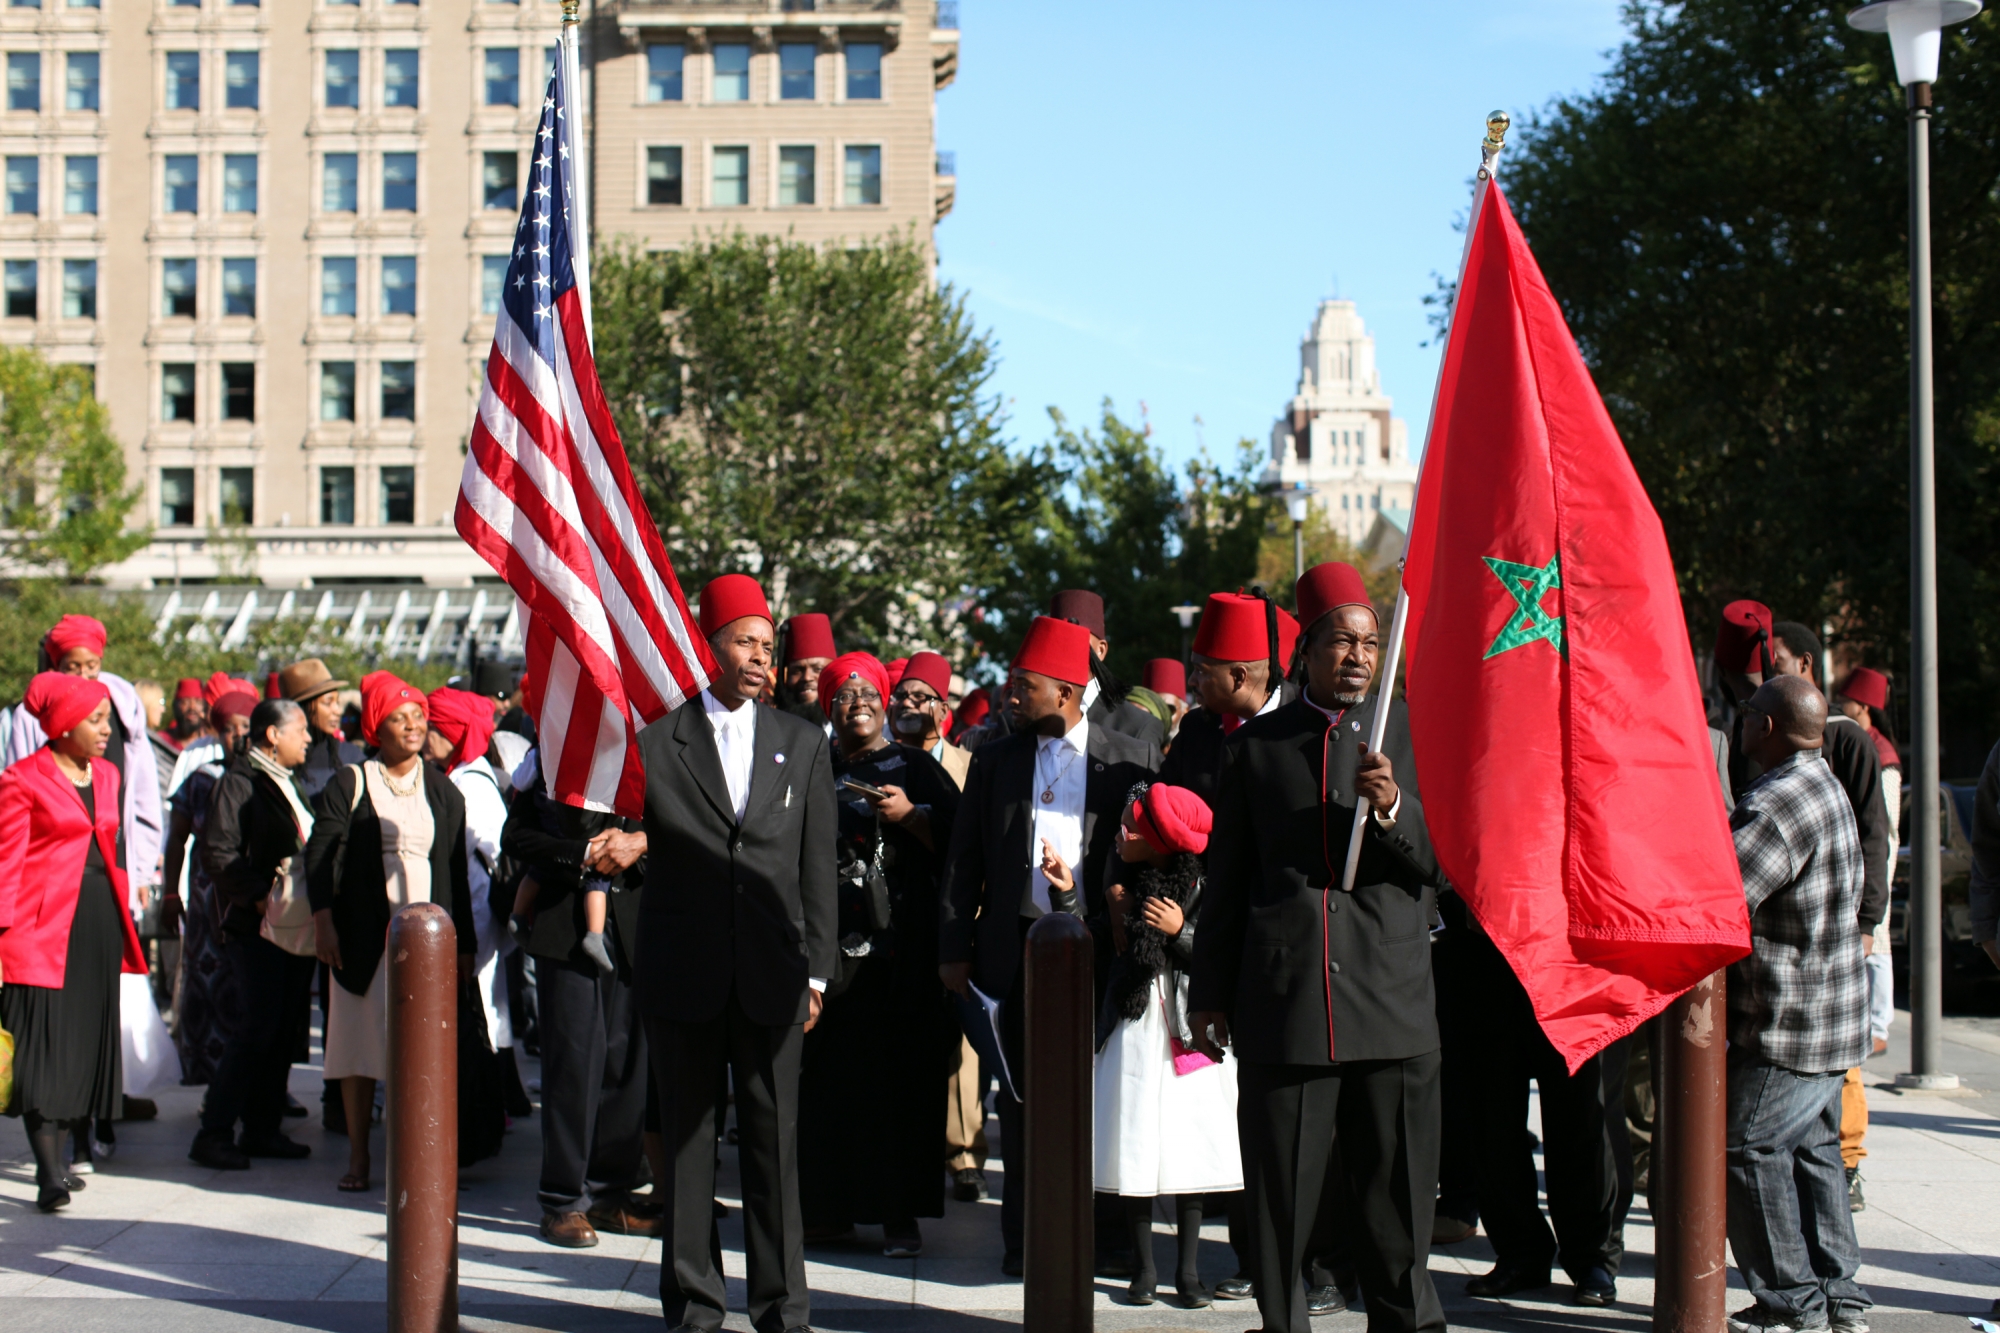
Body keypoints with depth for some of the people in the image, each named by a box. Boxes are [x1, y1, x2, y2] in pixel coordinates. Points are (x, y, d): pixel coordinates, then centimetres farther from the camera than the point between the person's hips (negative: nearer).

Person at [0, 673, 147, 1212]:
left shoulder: (106, 775, 15)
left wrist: (123, 921, 15)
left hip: (100, 923, 7)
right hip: (44, 925, -7)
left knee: (84, 1044, 9)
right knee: (44, 1047, -9)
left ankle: (58, 1156, 20)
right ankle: (50, 1176, -11)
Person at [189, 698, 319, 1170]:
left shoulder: (290, 784, 19)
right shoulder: (239, 783, -7)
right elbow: (217, 854, -15)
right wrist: (259, 895, -21)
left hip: (298, 927, 8)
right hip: (258, 928, -8)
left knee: (286, 1031, 8)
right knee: (257, 1029, -10)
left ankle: (263, 1128, 15)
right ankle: (214, 1133, -5)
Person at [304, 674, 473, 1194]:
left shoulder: (444, 792, 12)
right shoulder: (349, 785, 4)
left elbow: (456, 871, 12)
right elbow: (319, 856, -1)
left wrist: (463, 942, 8)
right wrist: (323, 922, -11)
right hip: (364, 936, -1)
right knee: (359, 1046, 2)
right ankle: (358, 1156, 11)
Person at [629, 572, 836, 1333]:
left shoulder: (802, 743, 10)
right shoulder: (654, 738, 3)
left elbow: (817, 865, 8)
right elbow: (629, 834, 9)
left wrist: (815, 970, 3)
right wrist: (621, 847, -16)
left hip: (770, 975, 1)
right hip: (682, 974, -1)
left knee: (774, 1140, 2)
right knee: (686, 1138, 5)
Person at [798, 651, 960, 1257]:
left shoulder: (917, 769, 8)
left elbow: (955, 843, 1)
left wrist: (910, 816, -14)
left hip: (901, 948, -2)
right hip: (830, 943, 2)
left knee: (900, 1076, -5)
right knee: (827, 1075, -2)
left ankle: (900, 1213, -1)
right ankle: (830, 1207, 7)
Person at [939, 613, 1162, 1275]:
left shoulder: (1133, 758, 3)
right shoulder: (995, 759, 10)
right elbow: (963, 861, 9)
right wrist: (954, 948, 3)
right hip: (1016, 945, 2)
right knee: (1021, 1097, 4)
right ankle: (1023, 1239, 11)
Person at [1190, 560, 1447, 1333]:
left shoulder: (1415, 731, 8)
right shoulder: (1256, 745, 10)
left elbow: (1447, 856, 3)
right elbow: (1226, 879, 13)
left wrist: (1393, 809, -16)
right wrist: (1209, 993, 11)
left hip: (1393, 1001, 0)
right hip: (1282, 1001, 1)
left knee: (1397, 1198, 2)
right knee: (1280, 1201, 4)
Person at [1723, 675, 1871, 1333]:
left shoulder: (1775, 803, -22)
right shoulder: (1829, 790, 13)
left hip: (1786, 1022, -10)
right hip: (1831, 1015, 10)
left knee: (1749, 1150, -3)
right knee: (1814, 1147, 15)